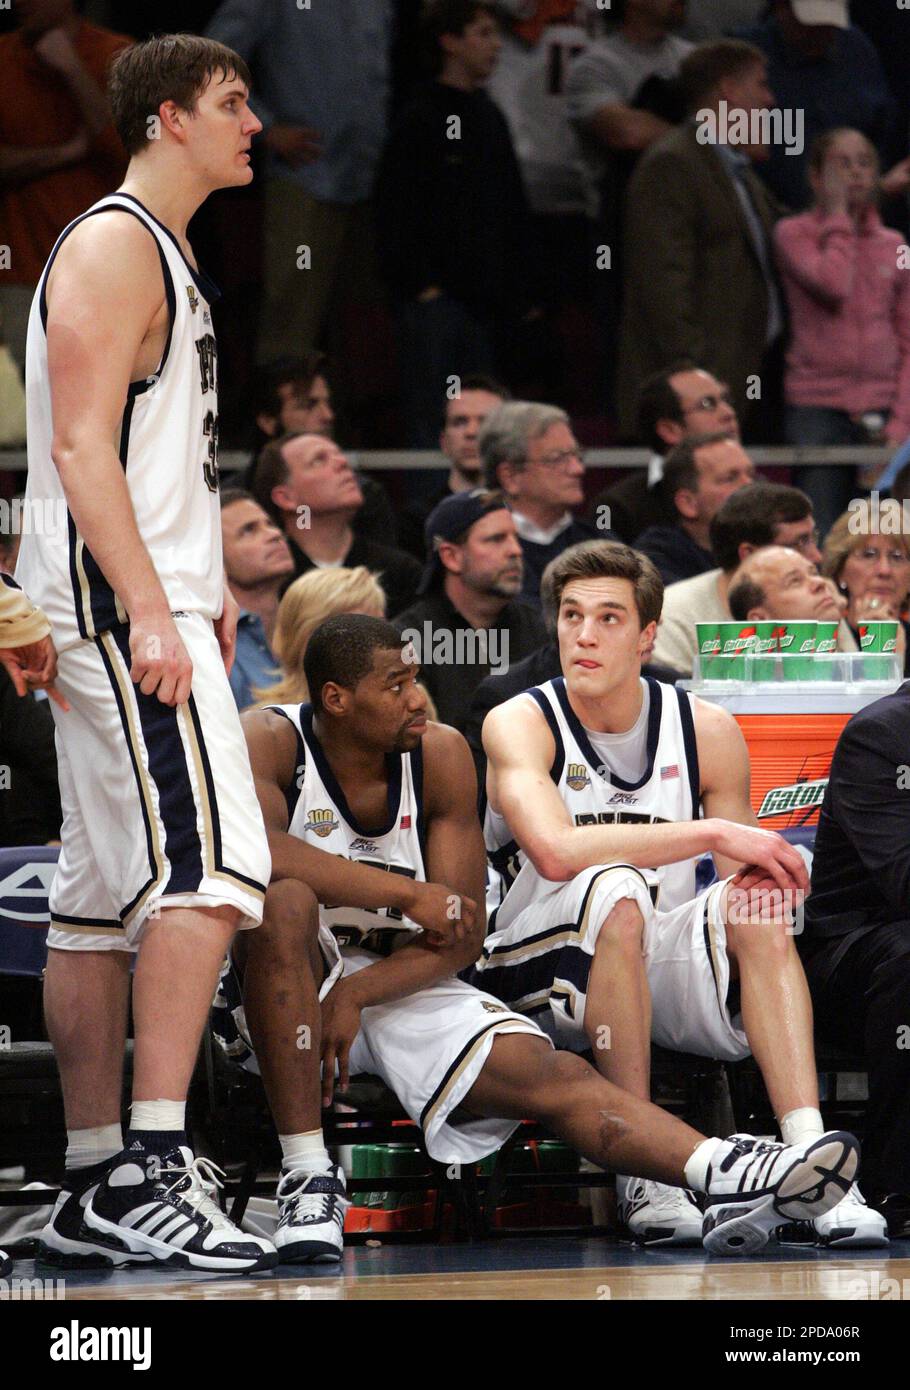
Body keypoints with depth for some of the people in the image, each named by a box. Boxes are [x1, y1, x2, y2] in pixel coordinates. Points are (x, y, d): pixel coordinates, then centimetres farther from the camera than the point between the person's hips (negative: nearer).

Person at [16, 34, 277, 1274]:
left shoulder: (163, 255, 21)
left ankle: (96, 1192, 11)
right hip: (121, 606, -11)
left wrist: (203, 586, 24)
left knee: (106, 895, 9)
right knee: (206, 862, -19)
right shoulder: (114, 246, -10)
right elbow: (80, 447, -19)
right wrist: (149, 610, -25)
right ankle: (152, 1170, -23)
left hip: (149, 603, 11)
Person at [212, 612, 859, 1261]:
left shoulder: (441, 753, 0)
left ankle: (730, 1177, -40)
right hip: (288, 988, -4)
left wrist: (357, 994, -20)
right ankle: (308, 1176, -36)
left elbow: (463, 935, -3)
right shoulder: (268, 740, -11)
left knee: (550, 1073, -19)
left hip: (403, 982, 4)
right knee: (287, 902, -37)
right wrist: (410, 894, -26)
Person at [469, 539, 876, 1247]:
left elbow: (743, 873, 14)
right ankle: (641, 1177, -34)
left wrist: (759, 872, -13)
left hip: (657, 973, 4)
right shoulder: (519, 724, -8)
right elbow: (555, 850, -27)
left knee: (755, 907, -23)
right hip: (535, 971, -4)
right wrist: (713, 833, -27)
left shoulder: (708, 732, 5)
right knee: (616, 890, -33)